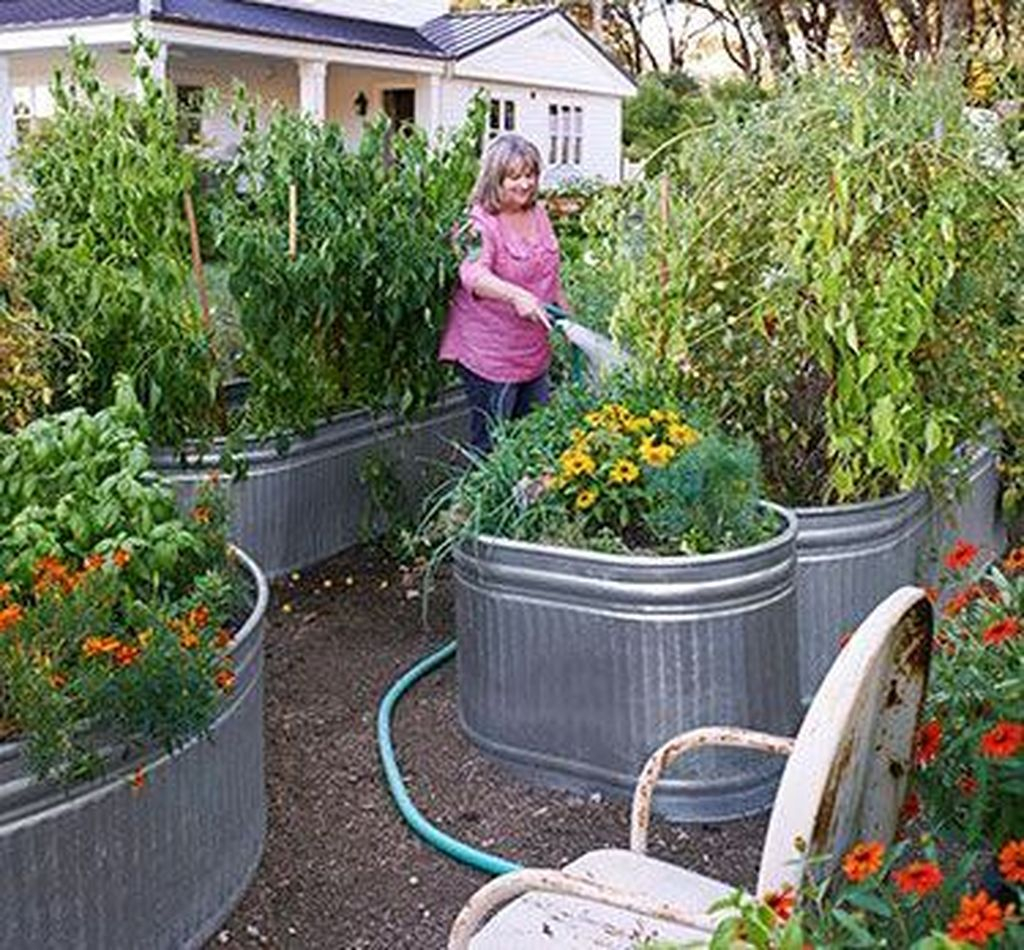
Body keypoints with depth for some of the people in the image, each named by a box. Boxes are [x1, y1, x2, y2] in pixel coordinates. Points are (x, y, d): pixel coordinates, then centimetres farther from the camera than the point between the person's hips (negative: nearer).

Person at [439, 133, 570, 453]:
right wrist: (515, 295, -51)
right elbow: (474, 274, -36)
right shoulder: (481, 224, -16)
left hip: (533, 349, 7)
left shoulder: (538, 214, 8)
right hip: (490, 353, -7)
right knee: (491, 442, 0)